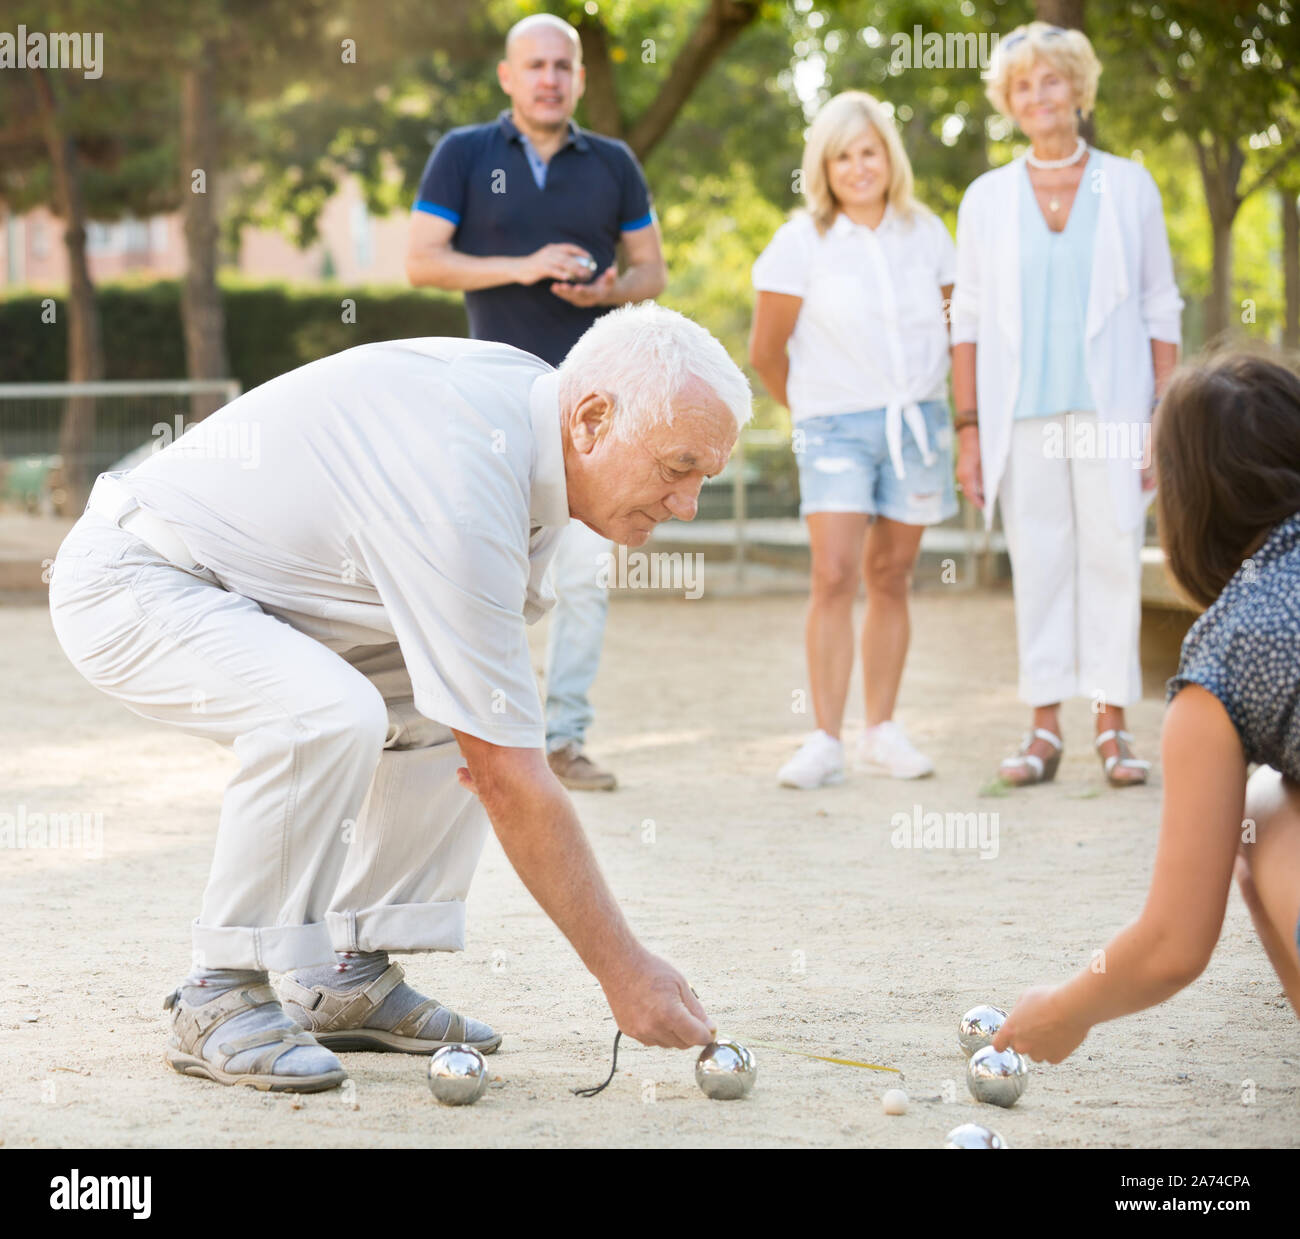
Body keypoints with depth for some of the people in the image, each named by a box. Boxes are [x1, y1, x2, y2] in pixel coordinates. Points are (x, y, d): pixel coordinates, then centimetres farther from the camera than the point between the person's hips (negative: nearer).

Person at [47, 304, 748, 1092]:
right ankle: (221, 998, -18)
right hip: (130, 584, -10)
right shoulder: (461, 494, -33)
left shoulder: (531, 391, -4)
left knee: (456, 710, 4)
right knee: (329, 714, -33)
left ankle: (349, 978, 6)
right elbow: (511, 783, -30)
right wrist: (624, 971, -24)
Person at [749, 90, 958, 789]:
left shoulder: (925, 233, 5)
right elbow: (766, 350, 1)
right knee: (834, 577, -14)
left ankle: (882, 731, 15)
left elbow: (958, 325, 15)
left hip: (919, 421, 3)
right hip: (836, 426, -3)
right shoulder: (801, 243, -5)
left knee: (890, 578, 6)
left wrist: (921, 400, 12)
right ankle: (826, 742, -12)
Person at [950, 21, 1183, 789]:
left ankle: (1113, 726, 3)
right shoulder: (987, 199, 9)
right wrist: (968, 429, 2)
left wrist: (1166, 418, -2)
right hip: (1021, 413, 1)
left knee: (1113, 559, -3)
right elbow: (968, 320, 9)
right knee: (1037, 564, 1)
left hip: (1109, 410, -1)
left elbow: (1162, 311, 5)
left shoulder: (1129, 187, 6)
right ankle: (1046, 729, 5)